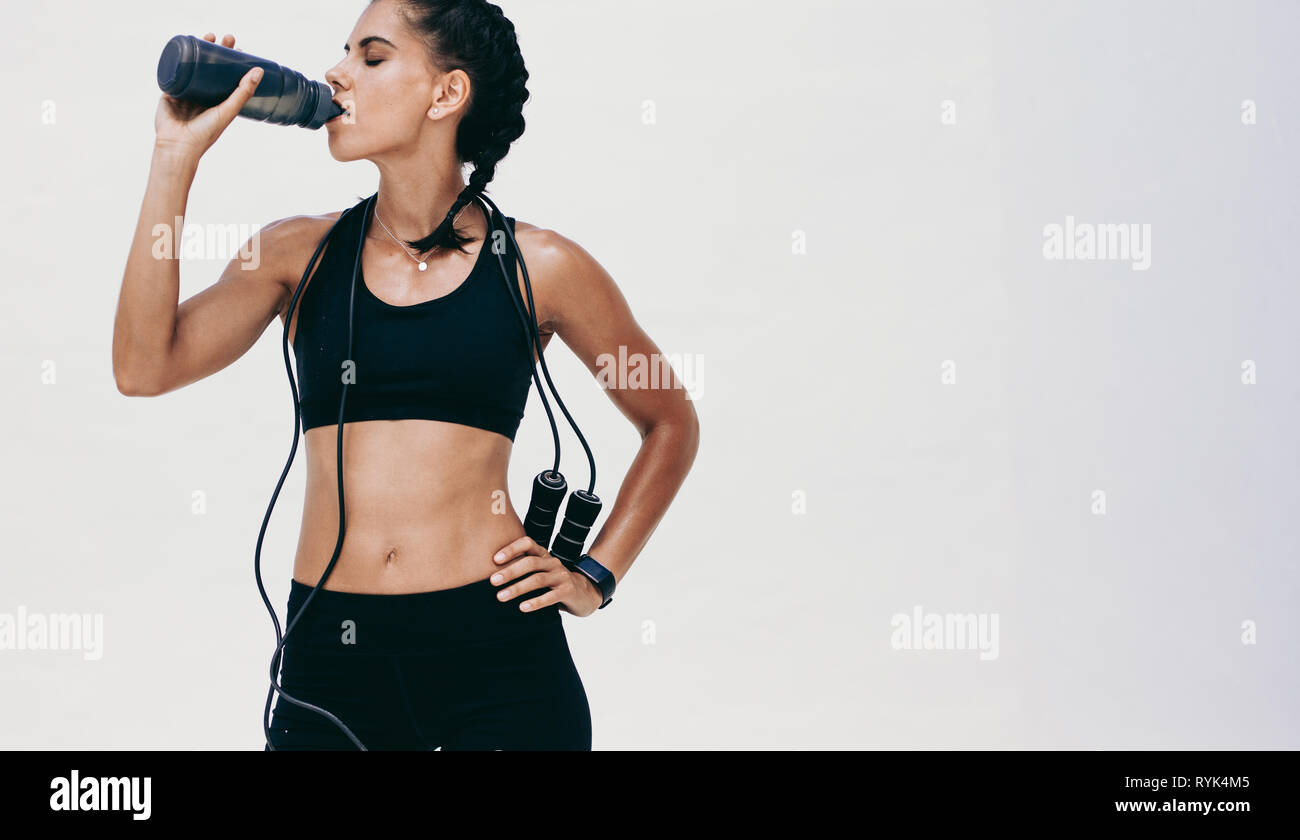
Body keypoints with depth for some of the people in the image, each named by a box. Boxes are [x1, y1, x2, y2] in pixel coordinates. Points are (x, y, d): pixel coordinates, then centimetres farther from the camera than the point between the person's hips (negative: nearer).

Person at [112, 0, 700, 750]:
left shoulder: (537, 265, 1)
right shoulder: (297, 253, 6)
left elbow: (671, 421, 13)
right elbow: (144, 368, -8)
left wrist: (596, 577, 3)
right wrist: (178, 157, -7)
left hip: (495, 648, -2)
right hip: (331, 652, 2)